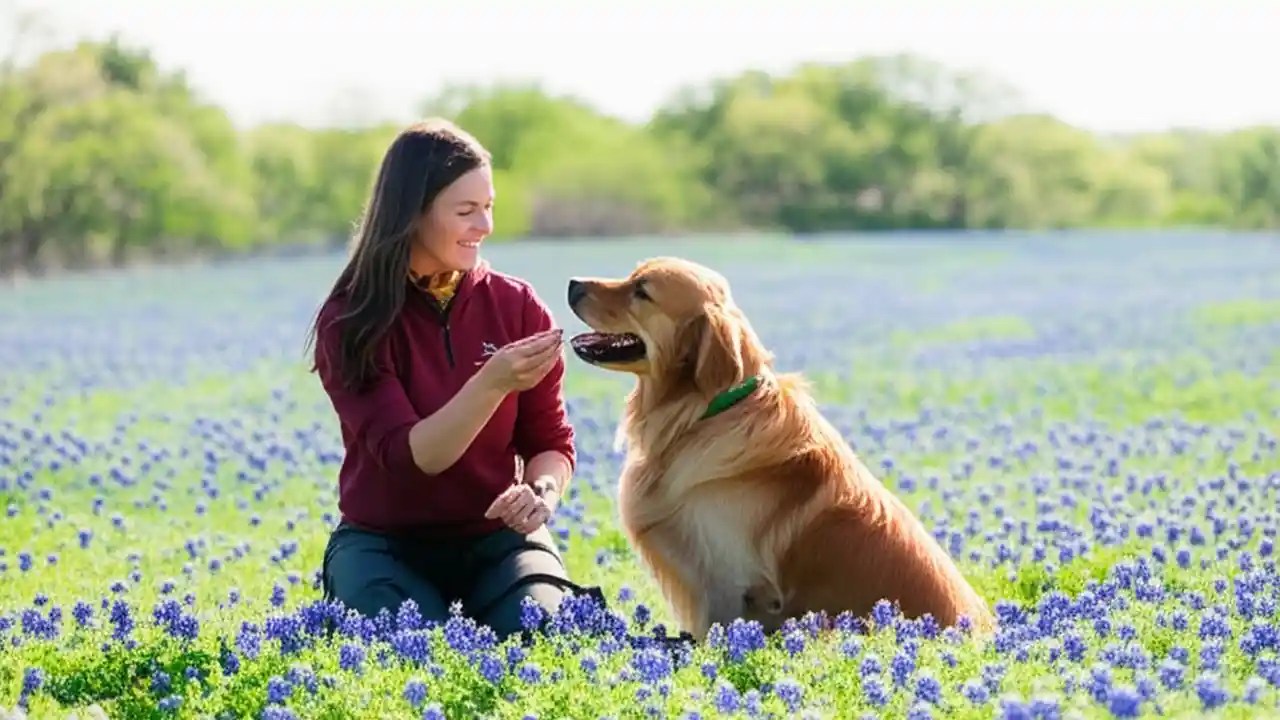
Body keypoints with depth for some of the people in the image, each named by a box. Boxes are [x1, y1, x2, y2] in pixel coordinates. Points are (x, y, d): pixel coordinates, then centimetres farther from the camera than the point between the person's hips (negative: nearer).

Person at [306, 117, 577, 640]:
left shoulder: (516, 306, -2)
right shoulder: (351, 322, -10)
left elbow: (551, 441, 2)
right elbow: (408, 456, -20)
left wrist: (541, 493, -22)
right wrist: (493, 383, -35)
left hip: (496, 538, 2)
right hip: (384, 543, -2)